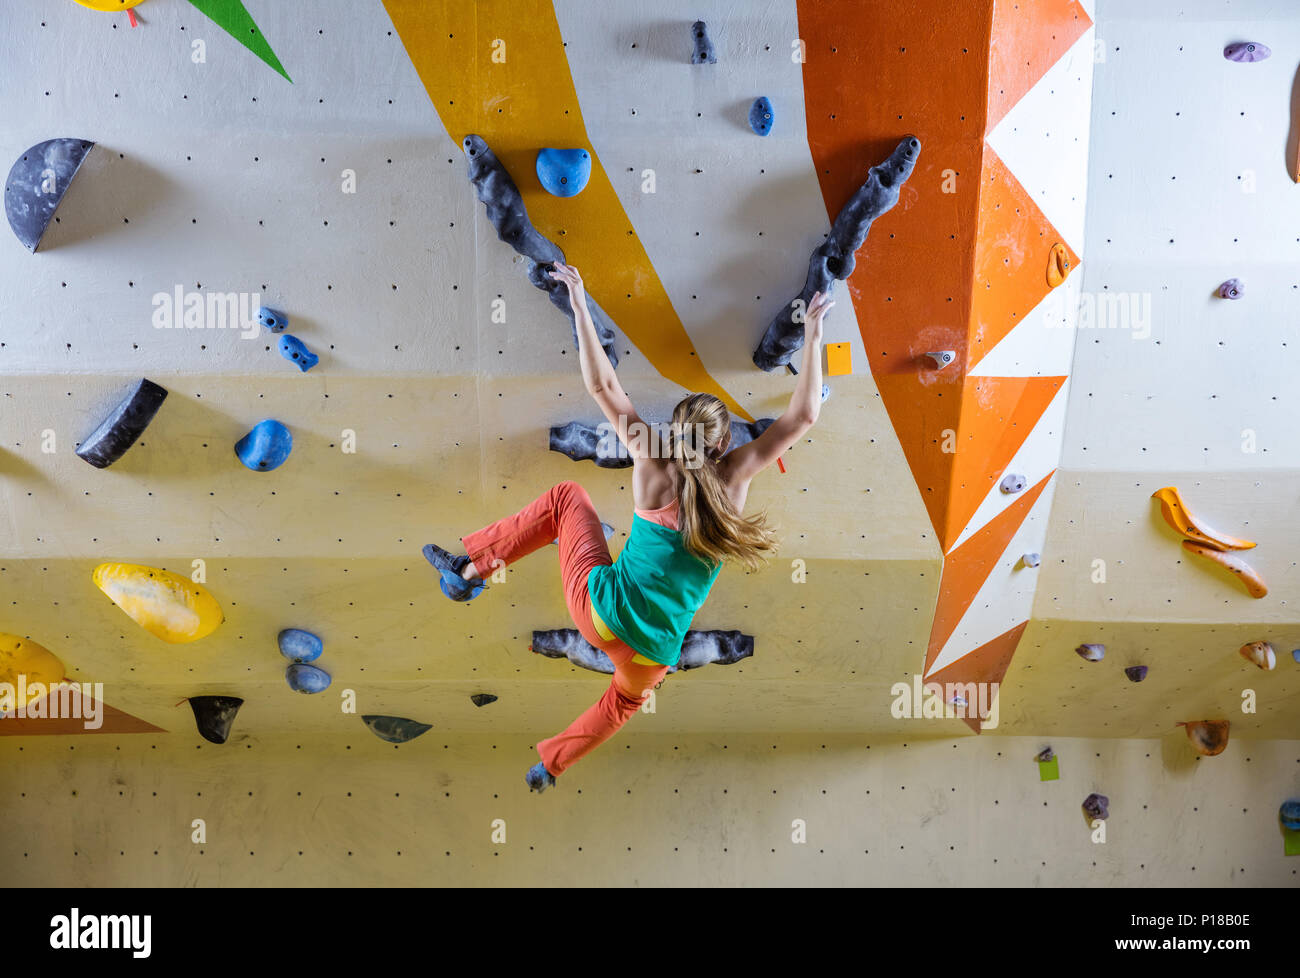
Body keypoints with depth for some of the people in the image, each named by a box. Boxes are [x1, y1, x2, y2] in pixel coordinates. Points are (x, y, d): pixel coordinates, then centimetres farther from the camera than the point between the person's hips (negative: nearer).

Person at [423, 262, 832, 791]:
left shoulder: (652, 467, -7)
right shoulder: (734, 478, -9)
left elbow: (603, 386, -4)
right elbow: (803, 416, -5)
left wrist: (580, 305, 0)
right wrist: (812, 336, -1)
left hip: (599, 606, 0)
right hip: (655, 651, 0)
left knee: (566, 496, 21)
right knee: (626, 698, 38)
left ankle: (469, 568, 22)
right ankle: (549, 764, 46)